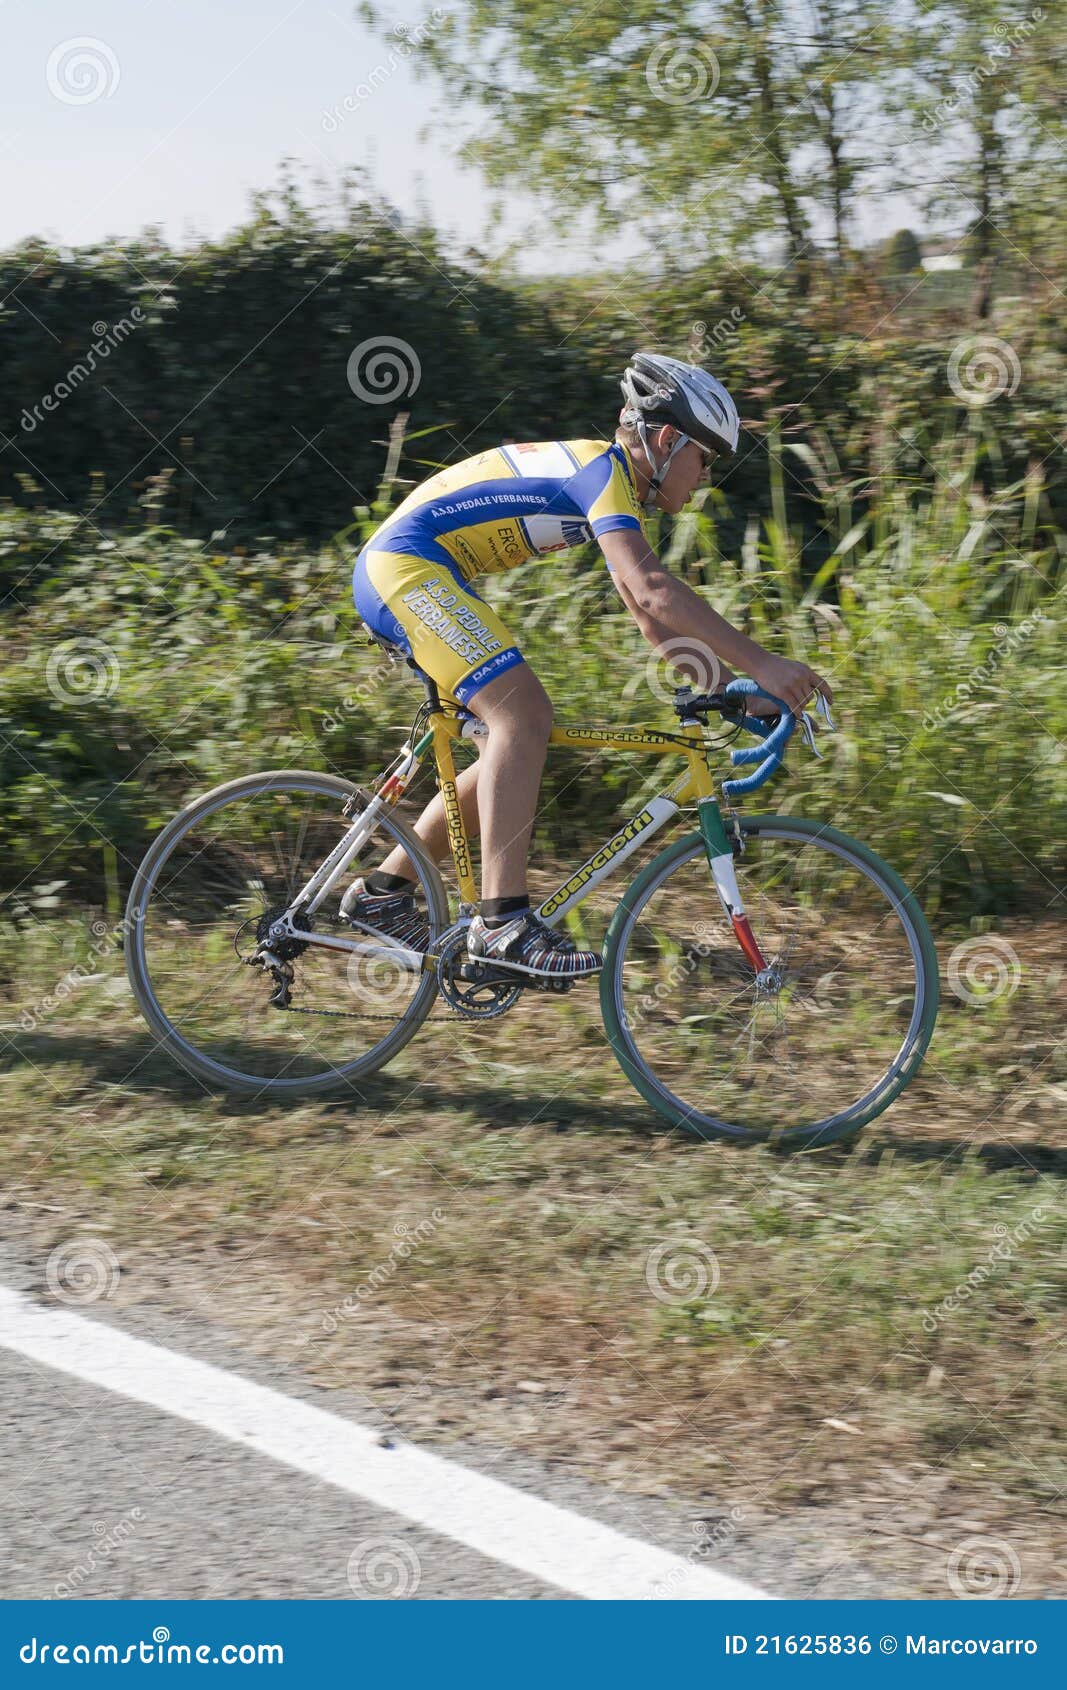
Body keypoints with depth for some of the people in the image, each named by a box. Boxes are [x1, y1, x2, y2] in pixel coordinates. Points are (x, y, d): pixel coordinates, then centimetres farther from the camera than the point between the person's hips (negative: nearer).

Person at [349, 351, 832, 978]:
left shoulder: (624, 490, 15)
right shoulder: (603, 469, -16)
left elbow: (653, 618, 17)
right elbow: (652, 589, -30)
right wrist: (761, 663, -31)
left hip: (399, 573, 11)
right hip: (407, 566, -11)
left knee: (517, 740, 9)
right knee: (522, 714, -22)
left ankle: (383, 892, 15)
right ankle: (502, 922, -27)